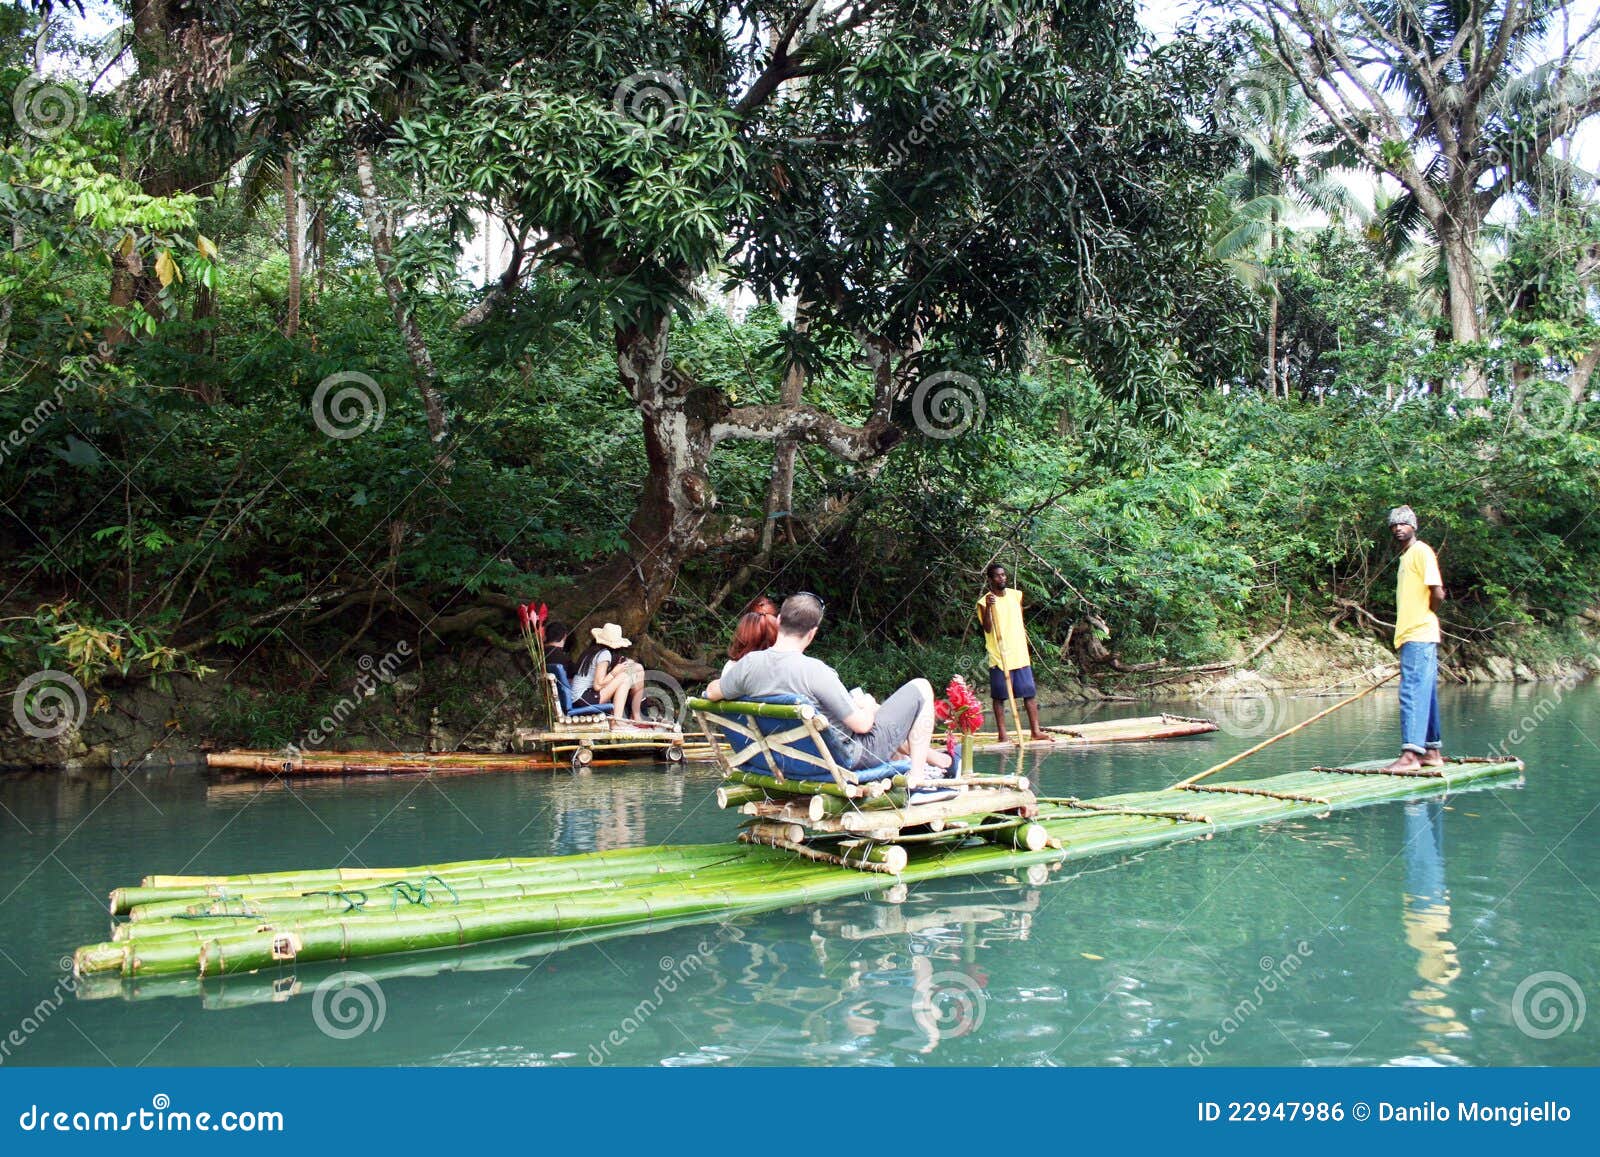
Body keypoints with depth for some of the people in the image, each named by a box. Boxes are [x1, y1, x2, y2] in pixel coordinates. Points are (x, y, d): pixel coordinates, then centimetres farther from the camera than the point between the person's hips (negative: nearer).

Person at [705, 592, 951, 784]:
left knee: (866, 702, 33)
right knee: (920, 688, 4)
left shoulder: (749, 664, -15)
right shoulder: (814, 671, -31)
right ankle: (917, 775, 10)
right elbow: (861, 724, -22)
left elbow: (712, 693, 4)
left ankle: (933, 757, 43)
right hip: (849, 758, -7)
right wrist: (867, 707, 0)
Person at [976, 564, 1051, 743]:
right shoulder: (985, 602, -7)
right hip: (999, 656, -5)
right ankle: (1002, 734, 6)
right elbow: (987, 628, -18)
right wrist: (988, 607, -29)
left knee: (1030, 693, 4)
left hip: (1020, 654, 5)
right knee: (999, 697, 1)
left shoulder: (1016, 595, 8)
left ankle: (1035, 731, 9)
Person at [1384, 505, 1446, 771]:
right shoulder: (1406, 556, 20)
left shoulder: (1421, 552, -8)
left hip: (1419, 636, -10)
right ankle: (1433, 751, 17)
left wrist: (1426, 616, -2)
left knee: (1412, 693, -15)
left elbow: (1438, 593, -17)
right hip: (1410, 637, 10)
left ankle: (1410, 754, -19)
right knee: (1425, 696, 12)